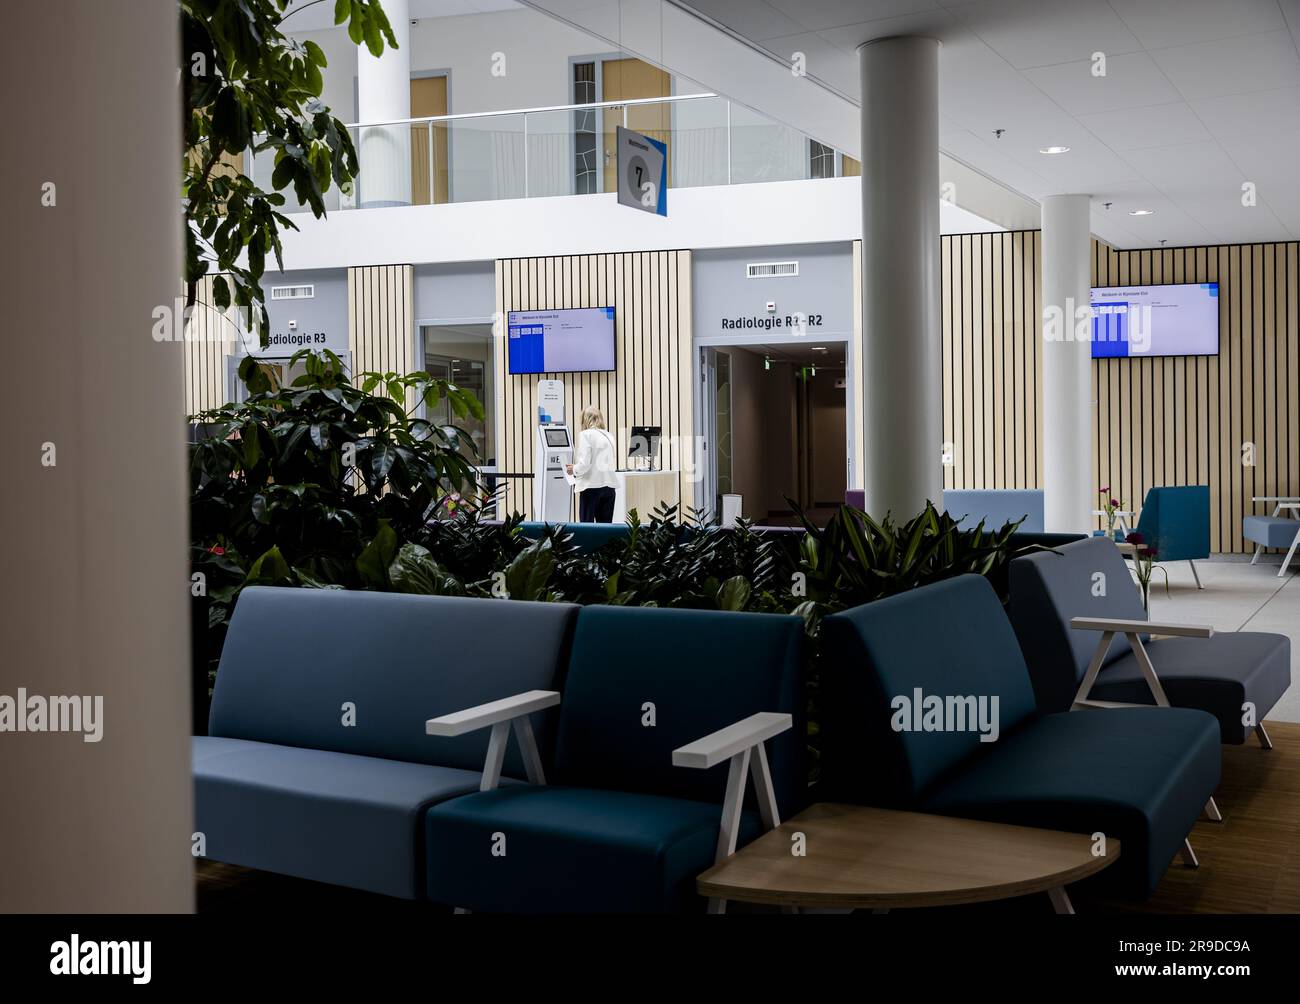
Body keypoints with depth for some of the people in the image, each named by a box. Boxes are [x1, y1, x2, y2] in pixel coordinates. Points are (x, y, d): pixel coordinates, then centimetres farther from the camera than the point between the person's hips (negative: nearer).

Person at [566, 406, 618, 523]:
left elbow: (584, 463, -14)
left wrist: (574, 469, 7)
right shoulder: (609, 436, 12)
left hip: (592, 484, -5)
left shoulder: (585, 435, -6)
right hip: (608, 484, 5)